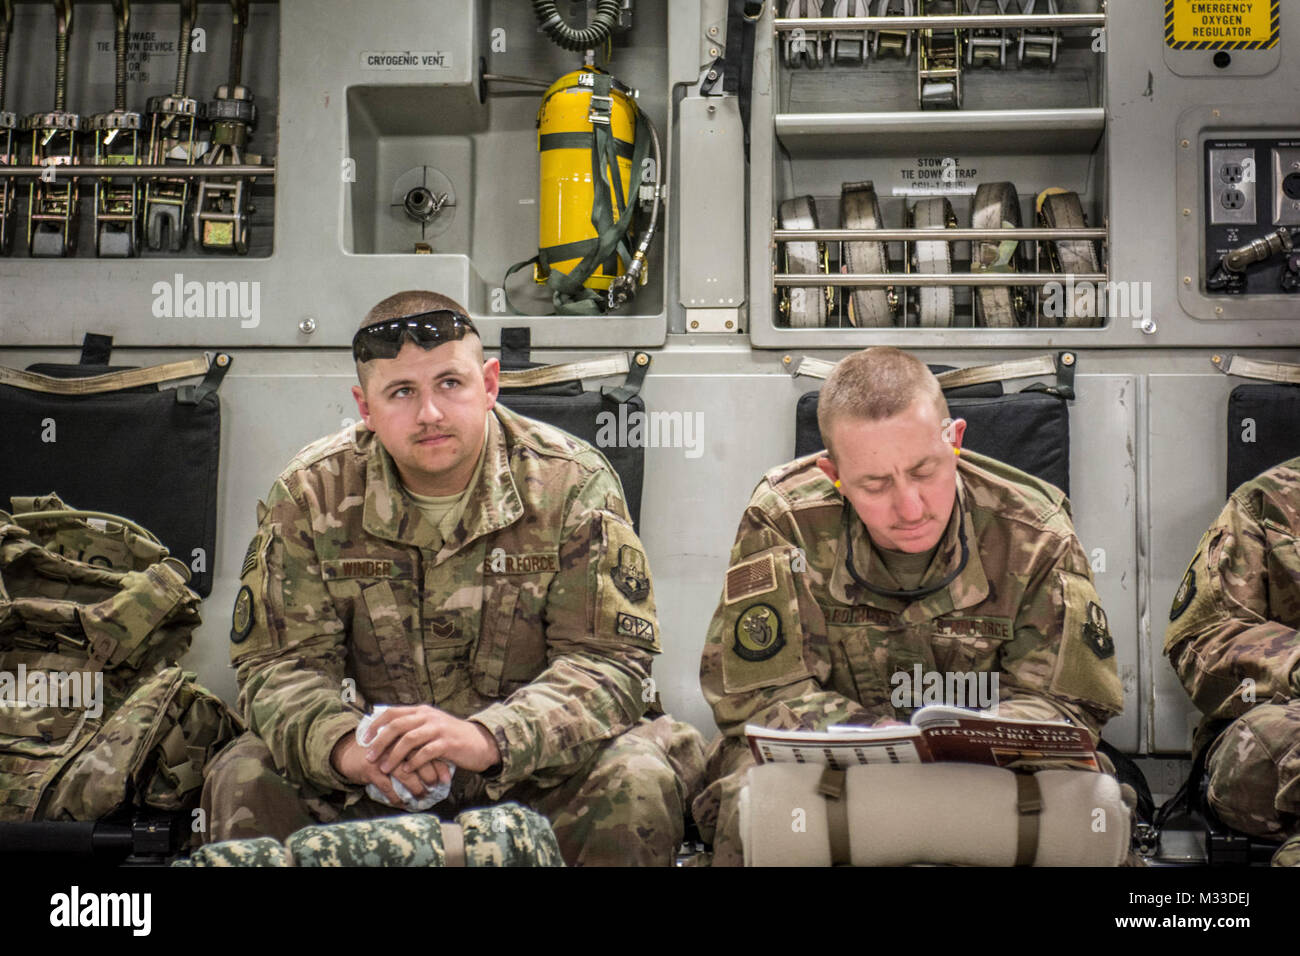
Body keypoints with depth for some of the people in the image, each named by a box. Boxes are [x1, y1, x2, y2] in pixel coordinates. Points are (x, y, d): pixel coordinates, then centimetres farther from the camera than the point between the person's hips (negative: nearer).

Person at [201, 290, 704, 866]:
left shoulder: (571, 483, -10)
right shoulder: (311, 495, -5)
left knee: (636, 784, -30)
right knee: (242, 781, -22)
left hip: (536, 768, -1)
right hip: (373, 784, 2)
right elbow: (280, 663, -6)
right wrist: (342, 744, -31)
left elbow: (608, 660, -15)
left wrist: (487, 739, -34)